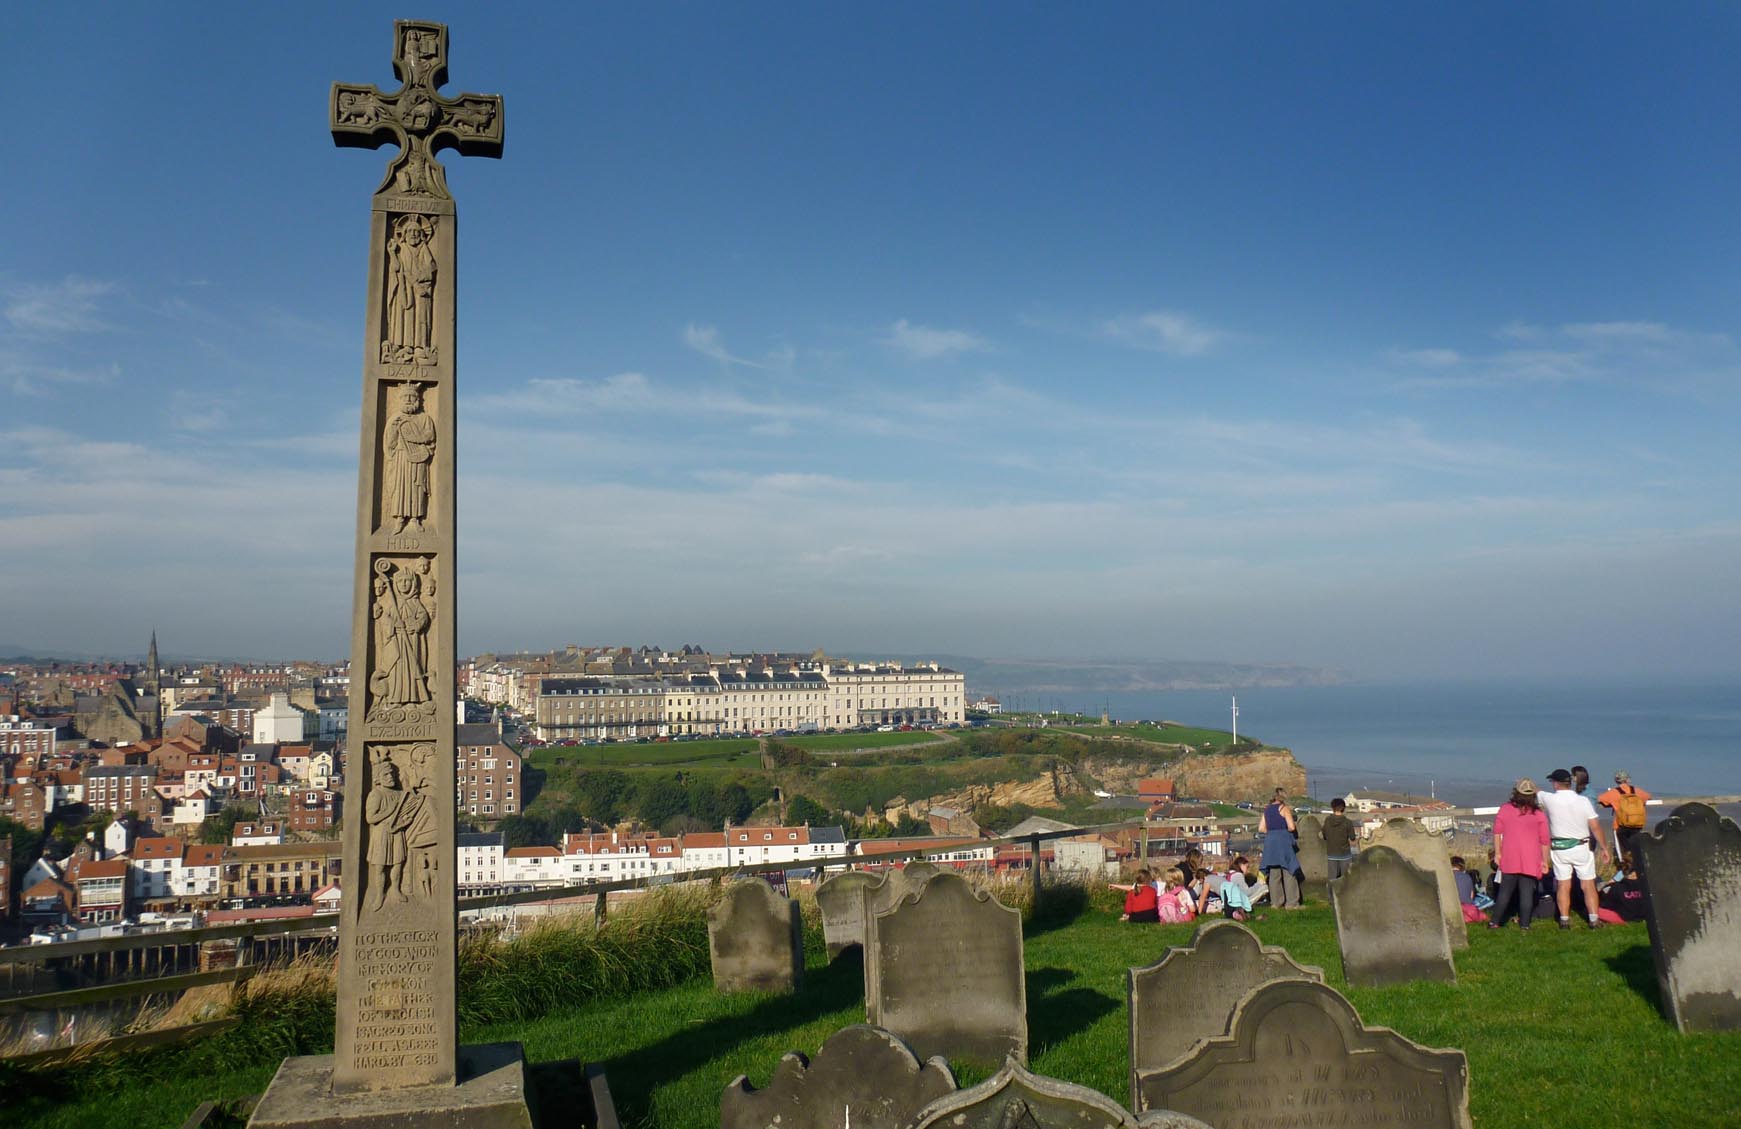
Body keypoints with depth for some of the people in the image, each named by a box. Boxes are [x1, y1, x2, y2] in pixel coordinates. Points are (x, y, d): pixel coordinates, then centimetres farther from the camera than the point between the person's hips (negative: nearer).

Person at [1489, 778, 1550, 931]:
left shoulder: (1505, 809, 1)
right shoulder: (1538, 814, -2)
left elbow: (1497, 832, 2)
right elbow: (1544, 840, 1)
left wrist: (1497, 853, 8)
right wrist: (1545, 861, 8)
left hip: (1509, 859, 2)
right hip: (1531, 861, -1)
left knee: (1505, 891, 9)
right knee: (1527, 892, 3)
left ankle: (1495, 922, 10)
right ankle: (1524, 924, 3)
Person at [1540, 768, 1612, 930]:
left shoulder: (1549, 799, -10)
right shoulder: (1583, 801, -8)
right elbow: (1595, 826, -7)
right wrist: (1604, 848, 1)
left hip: (1559, 848, 0)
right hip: (1581, 847, 0)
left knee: (1563, 885, 6)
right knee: (1588, 885, 7)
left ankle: (1564, 920, 7)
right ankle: (1594, 919, 6)